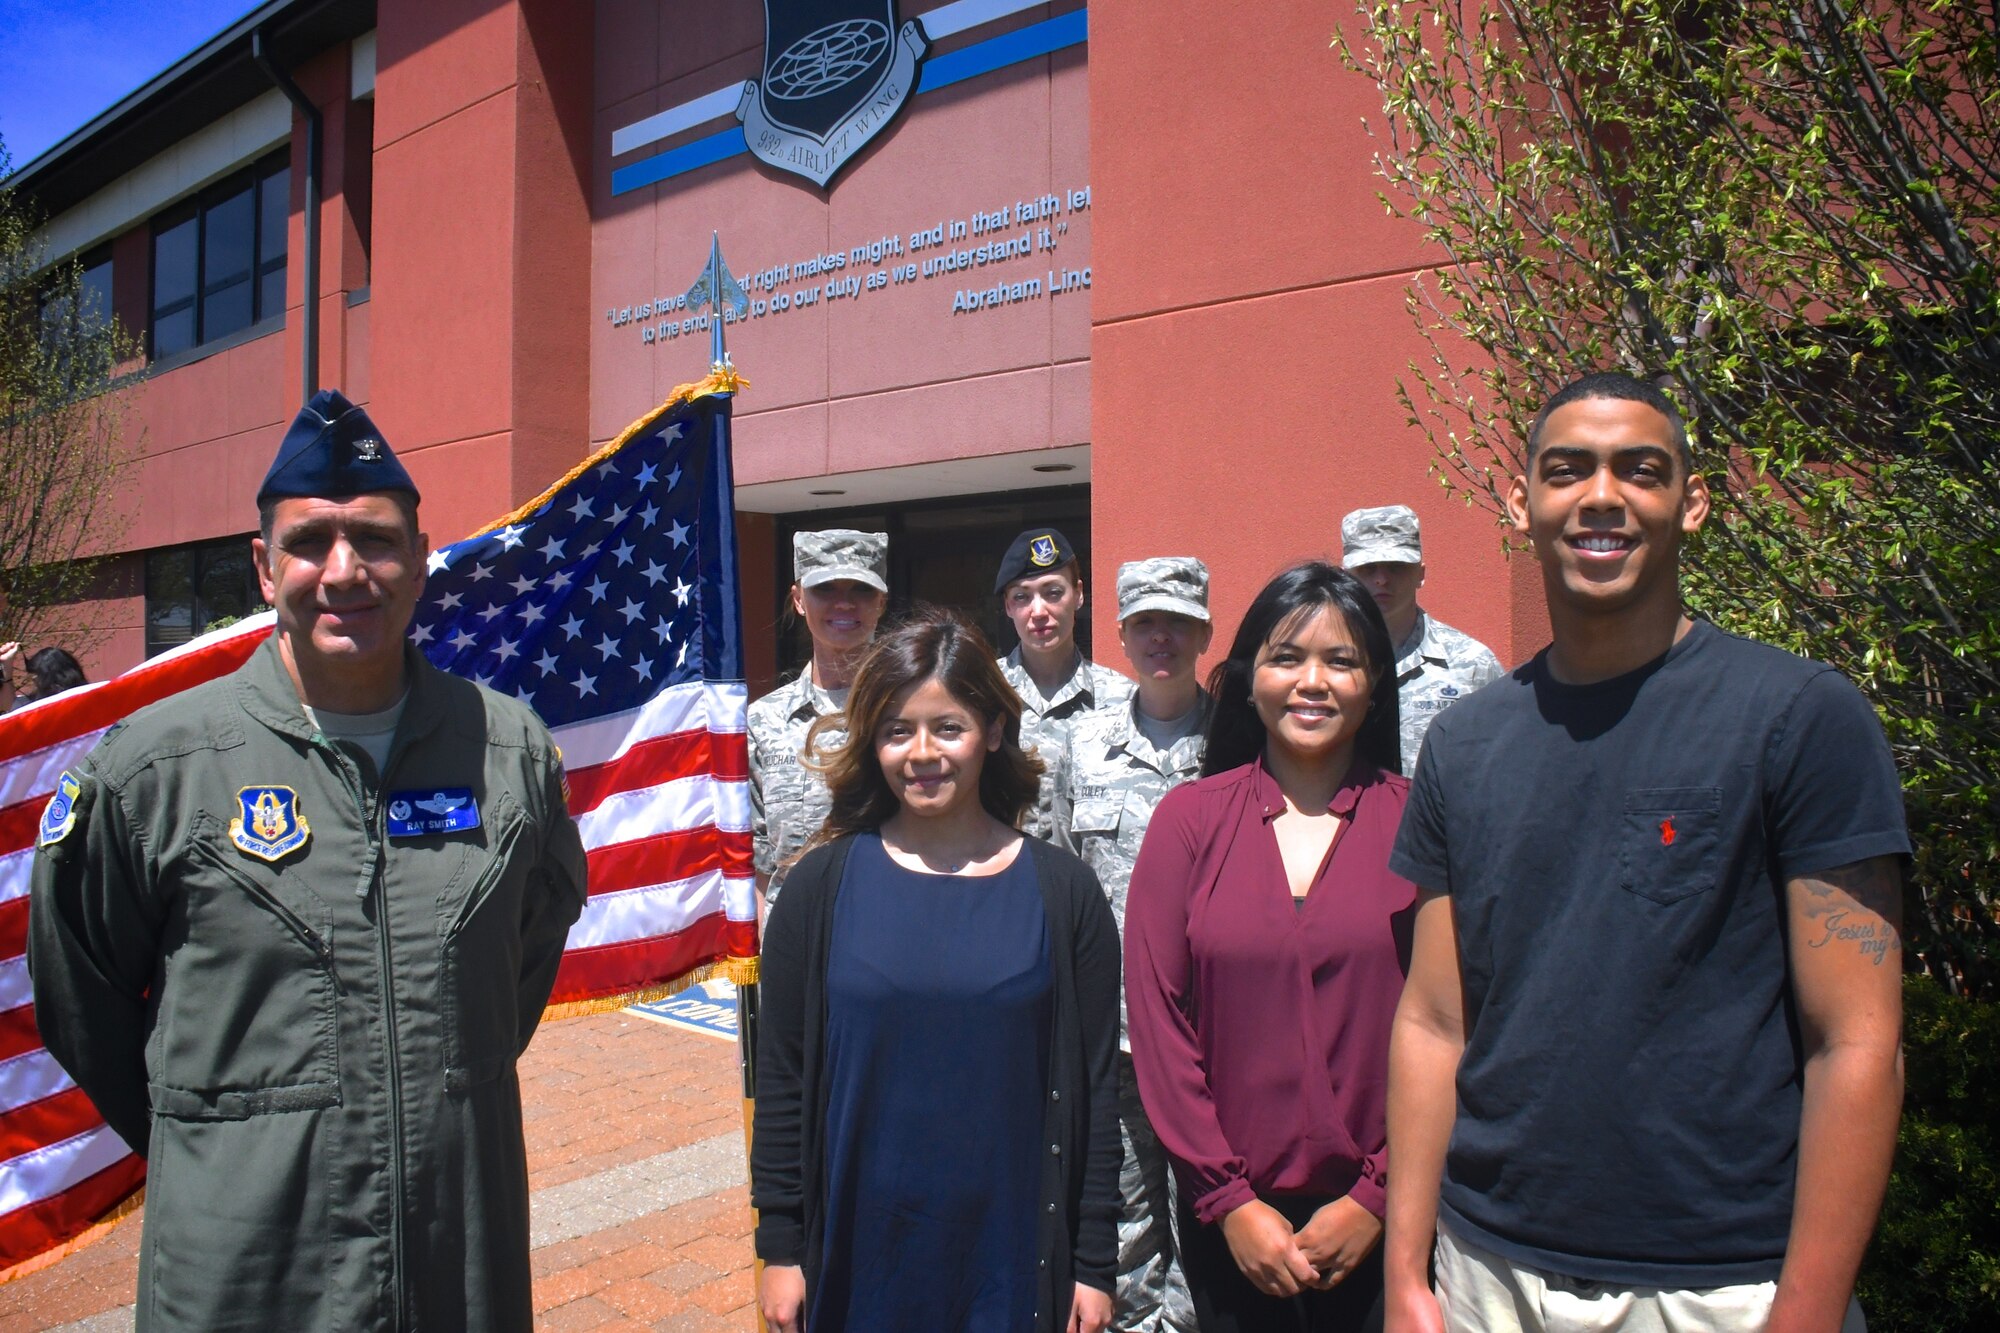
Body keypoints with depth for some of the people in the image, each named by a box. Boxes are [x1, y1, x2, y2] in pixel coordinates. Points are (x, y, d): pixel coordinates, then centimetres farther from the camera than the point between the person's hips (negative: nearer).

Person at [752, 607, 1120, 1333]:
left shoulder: (1063, 890, -4)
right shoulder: (822, 884, -3)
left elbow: (1094, 1089, -1)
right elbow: (783, 1077, 0)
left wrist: (1094, 1261, -1)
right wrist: (780, 1245, 0)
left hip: (1012, 1252, 0)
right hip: (859, 1252, 1)